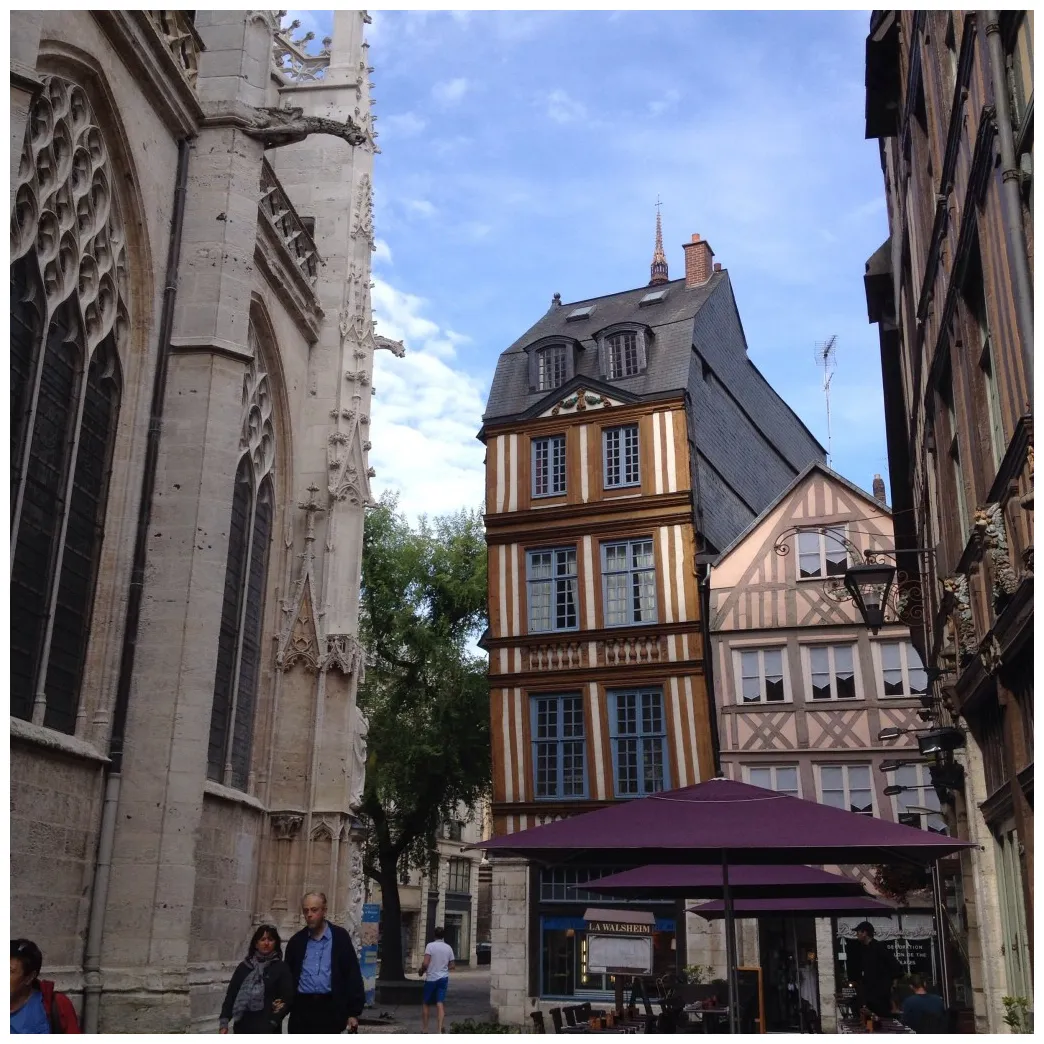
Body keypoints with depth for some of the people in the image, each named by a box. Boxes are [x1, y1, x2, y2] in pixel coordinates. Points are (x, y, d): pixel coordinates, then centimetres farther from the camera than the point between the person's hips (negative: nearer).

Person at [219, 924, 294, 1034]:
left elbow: (288, 999, -3)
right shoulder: (244, 966, 12)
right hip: (243, 1026, 4)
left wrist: (273, 1023, -12)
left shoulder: (281, 968, 2)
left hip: (266, 1029, -4)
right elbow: (231, 994, 10)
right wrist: (224, 1022, 1)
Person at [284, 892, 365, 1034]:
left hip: (330, 1008, -3)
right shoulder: (297, 941, 10)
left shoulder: (340, 937, 1)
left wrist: (354, 1012, -6)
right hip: (302, 1007, 3)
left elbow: (353, 976, -1)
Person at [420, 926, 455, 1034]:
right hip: (443, 978, 3)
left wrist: (421, 971, 1)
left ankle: (424, 1029, 16)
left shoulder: (430, 946, -11)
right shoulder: (448, 948, 4)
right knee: (440, 1004, 0)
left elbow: (425, 963, -18)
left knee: (426, 1004, 12)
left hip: (431, 978, -3)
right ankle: (441, 1028, -15)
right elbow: (451, 966, 8)